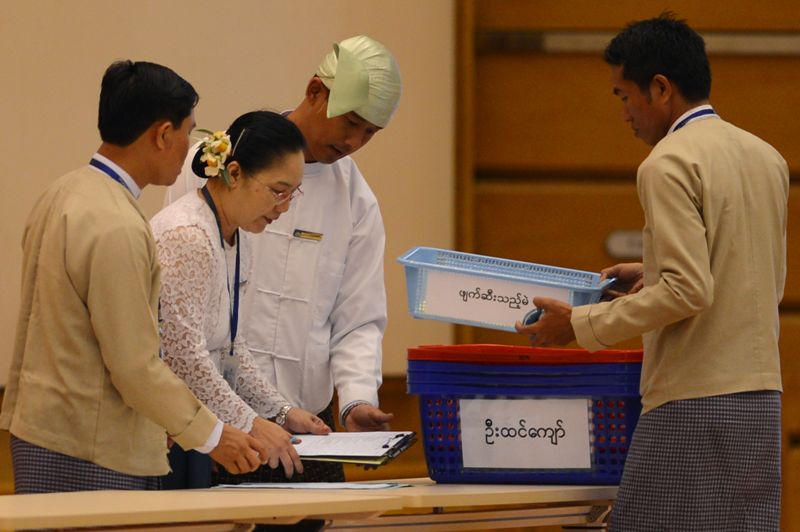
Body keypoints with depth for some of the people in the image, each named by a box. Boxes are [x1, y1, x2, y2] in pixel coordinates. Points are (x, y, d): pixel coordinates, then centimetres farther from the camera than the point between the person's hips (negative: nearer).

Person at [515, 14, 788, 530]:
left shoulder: (669, 165, -11)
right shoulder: (767, 158, 14)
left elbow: (690, 292, -19)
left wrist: (580, 324, -11)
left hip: (694, 402, -8)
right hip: (760, 396, 8)